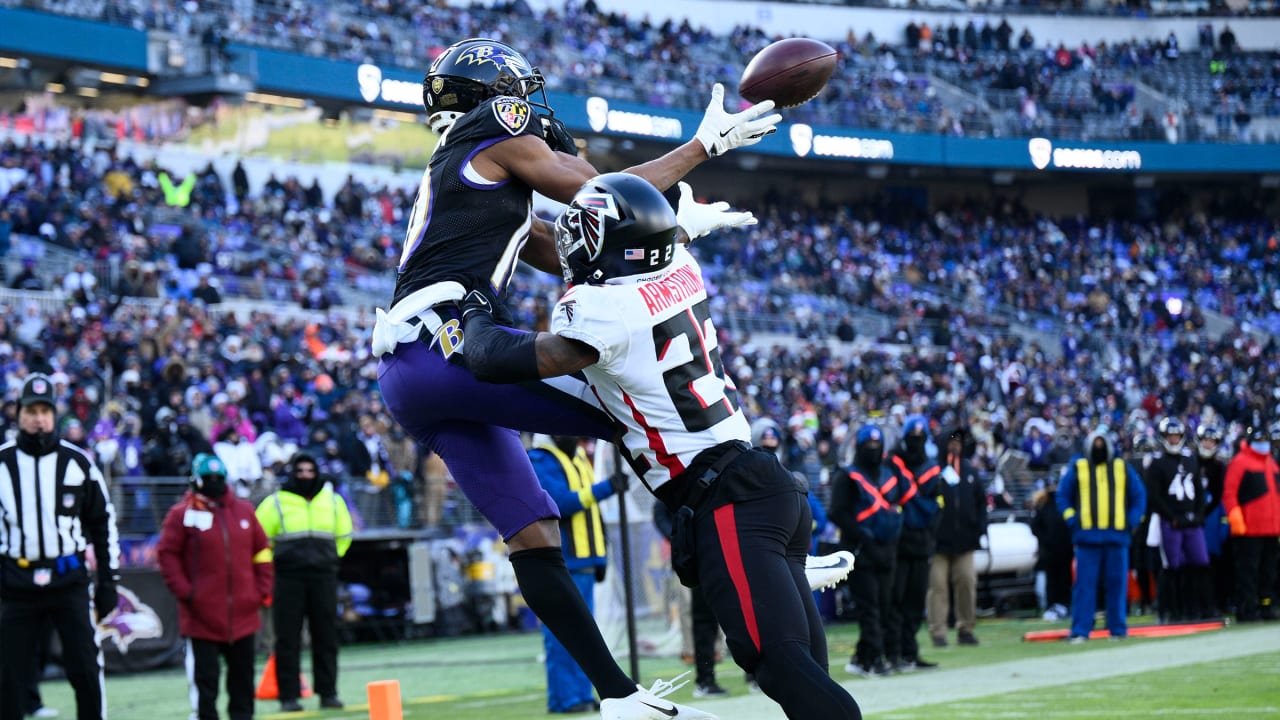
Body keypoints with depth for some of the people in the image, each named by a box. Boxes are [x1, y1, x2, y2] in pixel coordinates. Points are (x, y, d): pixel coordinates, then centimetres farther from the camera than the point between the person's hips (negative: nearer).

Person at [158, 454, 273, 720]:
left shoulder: (244, 511, 9)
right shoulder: (182, 514, -4)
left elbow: (262, 551, 15)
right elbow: (167, 555, -4)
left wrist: (263, 589, 6)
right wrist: (184, 591, -12)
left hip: (243, 614, 4)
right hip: (202, 615, -4)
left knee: (243, 674, 11)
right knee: (204, 677, -2)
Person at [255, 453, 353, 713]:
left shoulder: (333, 501, 11)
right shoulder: (276, 503, 1)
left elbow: (344, 535, 24)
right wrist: (271, 565, 2)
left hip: (324, 578, 3)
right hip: (288, 579, -3)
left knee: (326, 637, 3)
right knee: (288, 639, -3)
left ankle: (328, 693, 10)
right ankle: (289, 696, 0)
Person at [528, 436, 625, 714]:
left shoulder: (581, 458, 19)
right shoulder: (541, 461, -7)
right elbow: (560, 502, -20)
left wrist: (600, 555, 18)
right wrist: (605, 488, -21)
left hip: (584, 562, 9)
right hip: (559, 564, -9)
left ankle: (582, 694, 13)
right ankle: (563, 698, -8)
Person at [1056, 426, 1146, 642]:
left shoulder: (1123, 468, 12)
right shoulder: (1077, 468, 9)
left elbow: (1139, 496, 14)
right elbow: (1063, 496, 11)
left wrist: (1132, 522, 2)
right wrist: (1072, 520, -2)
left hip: (1117, 535, 1)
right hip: (1087, 536, -1)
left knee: (1117, 583, 2)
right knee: (1084, 584, -5)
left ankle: (1118, 629, 8)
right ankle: (1080, 630, -5)